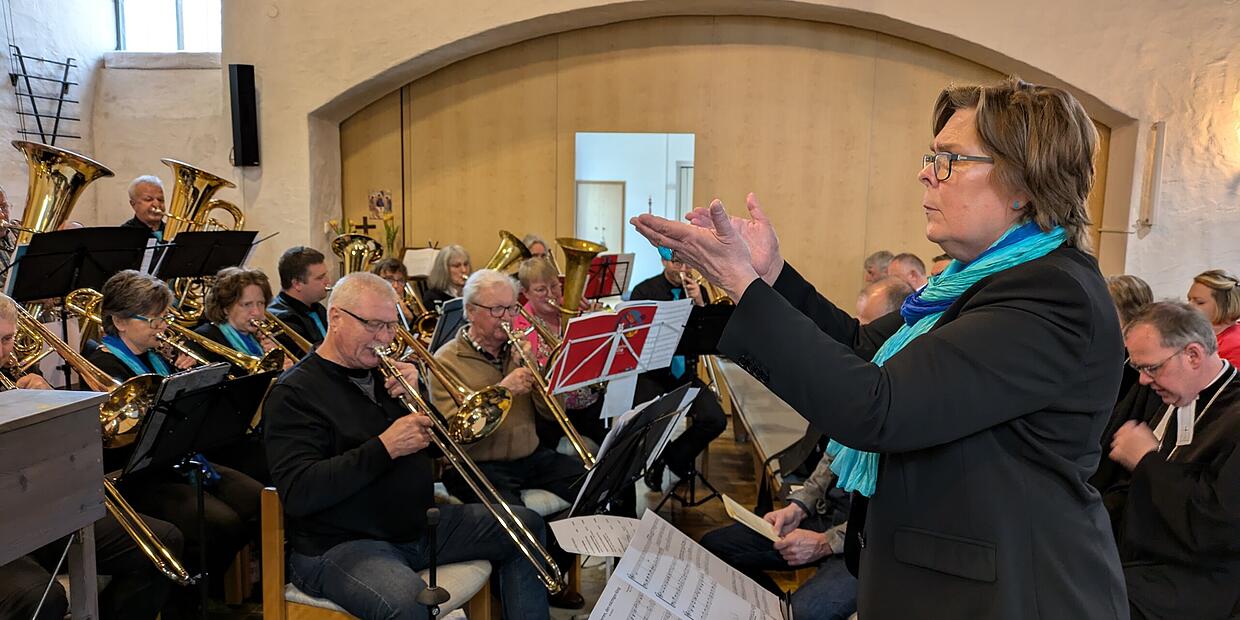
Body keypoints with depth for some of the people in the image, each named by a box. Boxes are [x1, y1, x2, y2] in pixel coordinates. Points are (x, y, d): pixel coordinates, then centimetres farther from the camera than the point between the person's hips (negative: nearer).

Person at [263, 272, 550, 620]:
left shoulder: (383, 373, 12)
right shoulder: (294, 393, -11)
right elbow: (297, 493, -22)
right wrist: (384, 448, -26)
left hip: (419, 523, 8)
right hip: (340, 544, -8)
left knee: (525, 525, 7)